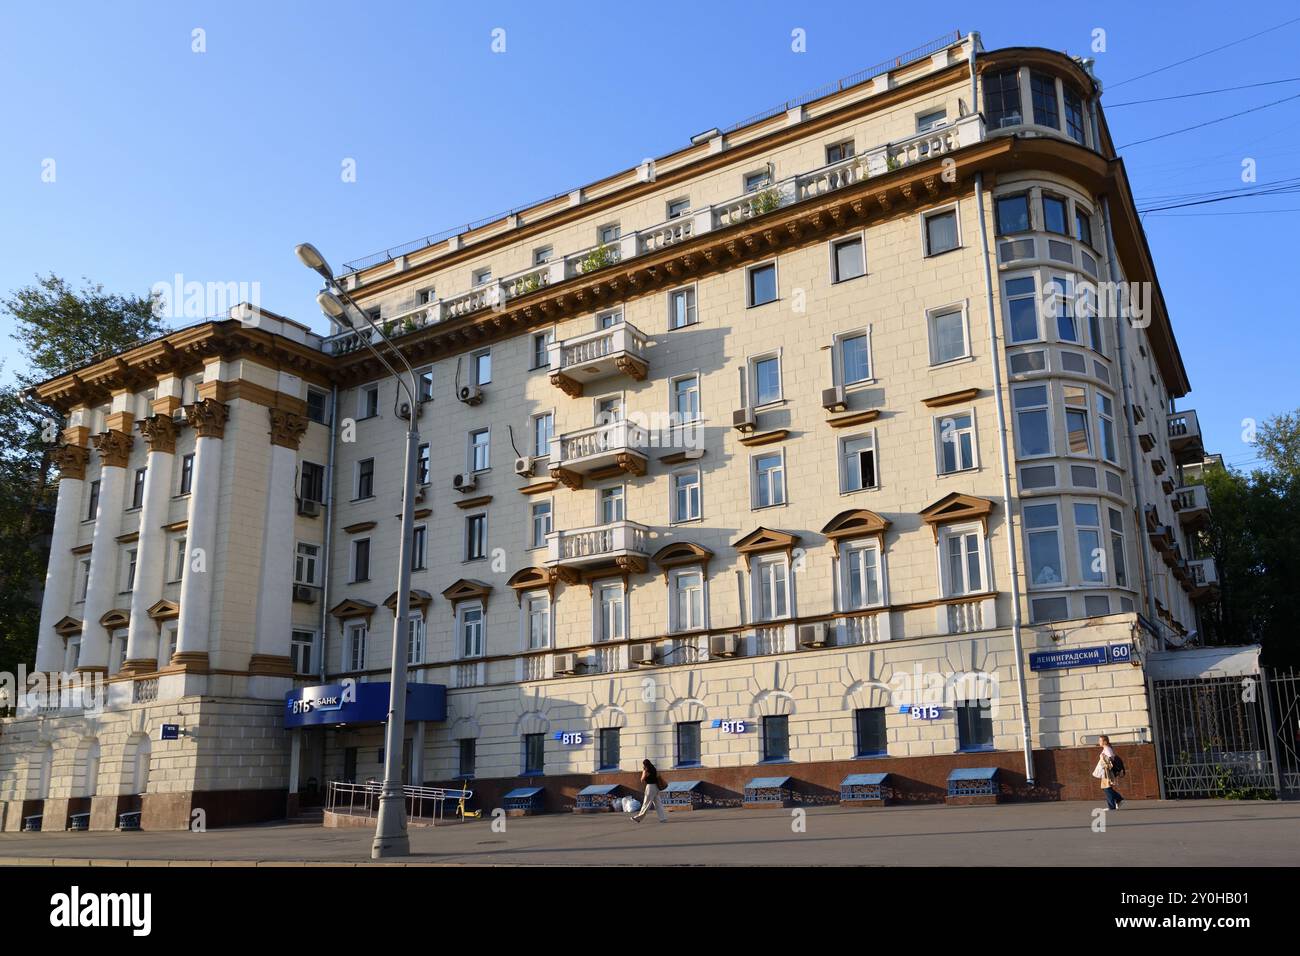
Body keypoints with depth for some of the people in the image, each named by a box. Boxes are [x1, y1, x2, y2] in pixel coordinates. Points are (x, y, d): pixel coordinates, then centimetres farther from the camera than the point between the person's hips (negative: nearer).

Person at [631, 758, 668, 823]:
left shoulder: (646, 771, -13)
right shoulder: (654, 770, 13)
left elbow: (642, 780, -5)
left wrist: (643, 771, 2)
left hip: (650, 787, -8)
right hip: (656, 787, 8)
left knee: (646, 804, -2)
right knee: (658, 804, 8)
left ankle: (638, 818, 7)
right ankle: (663, 818, 4)